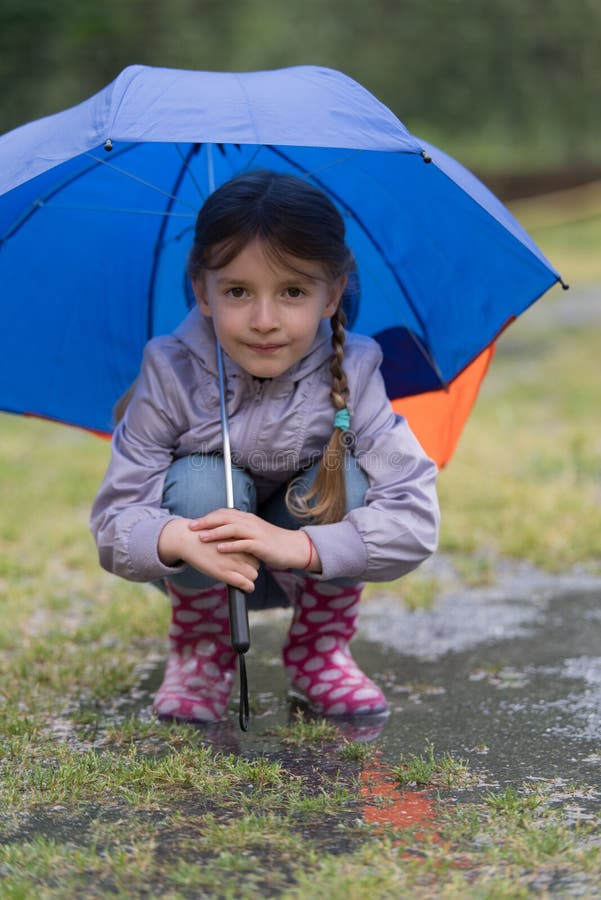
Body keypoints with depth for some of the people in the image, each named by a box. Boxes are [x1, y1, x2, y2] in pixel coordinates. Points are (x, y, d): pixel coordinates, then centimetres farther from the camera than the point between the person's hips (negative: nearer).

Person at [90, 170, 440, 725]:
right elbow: (114, 524, -24)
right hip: (199, 575, -1)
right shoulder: (173, 375, -24)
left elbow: (415, 520, -30)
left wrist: (297, 545, -44)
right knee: (201, 483, -31)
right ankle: (200, 656, -5)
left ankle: (320, 651, -2)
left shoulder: (349, 374, -23)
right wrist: (178, 539, -48)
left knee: (345, 481, -28)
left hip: (316, 572, 1)